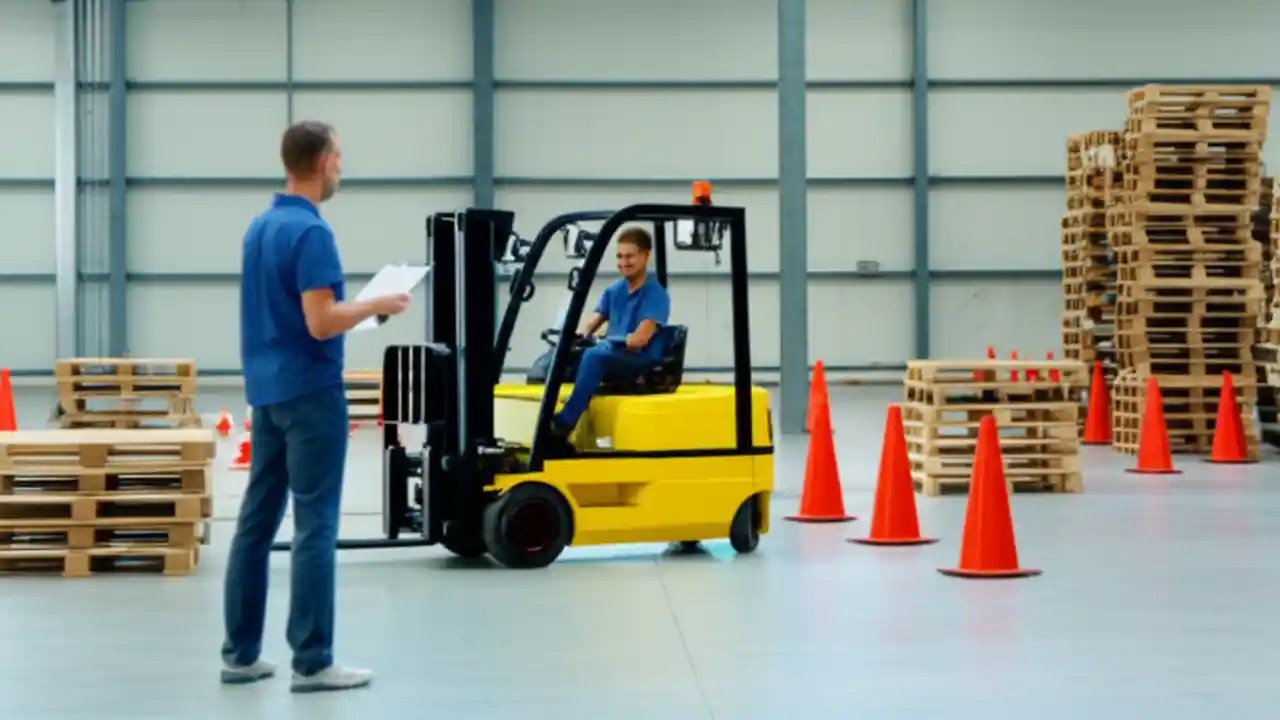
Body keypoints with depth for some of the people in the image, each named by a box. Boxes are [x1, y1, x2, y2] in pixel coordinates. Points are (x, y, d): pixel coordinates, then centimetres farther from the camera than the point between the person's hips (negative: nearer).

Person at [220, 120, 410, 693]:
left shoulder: (259, 227, 12)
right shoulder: (311, 231, -17)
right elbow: (321, 322, -23)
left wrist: (356, 307, 24)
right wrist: (377, 305, -8)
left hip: (266, 389, 9)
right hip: (309, 392, -9)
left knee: (257, 521, 9)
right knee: (315, 526, -5)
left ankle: (241, 653, 13)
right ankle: (312, 661, -3)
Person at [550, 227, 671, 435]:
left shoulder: (656, 294, -7)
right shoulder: (613, 291, 14)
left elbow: (639, 339, -17)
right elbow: (588, 327, 9)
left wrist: (606, 341, -13)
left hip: (643, 363, -7)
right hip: (612, 358, 7)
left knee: (594, 356, -34)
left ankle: (562, 425, -35)